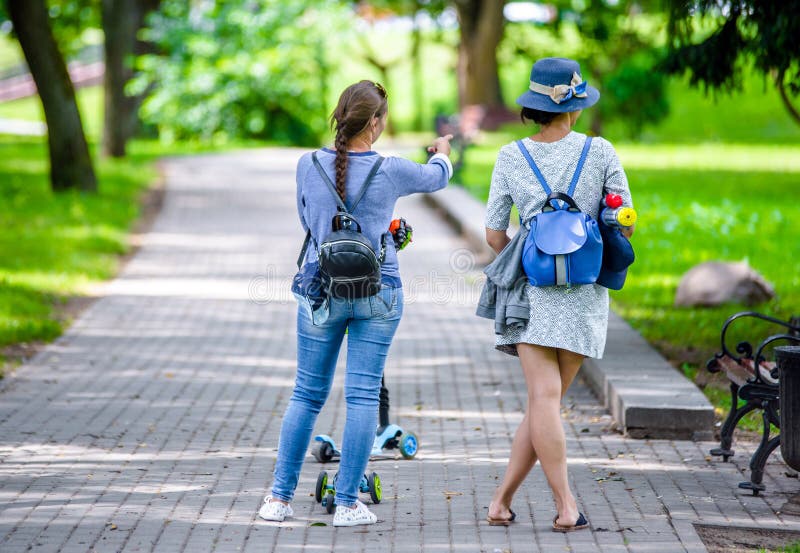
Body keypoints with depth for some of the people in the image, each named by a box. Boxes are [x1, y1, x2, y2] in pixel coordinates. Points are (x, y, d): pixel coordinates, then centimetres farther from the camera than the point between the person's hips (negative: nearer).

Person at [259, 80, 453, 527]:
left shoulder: (309, 165, -4)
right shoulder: (391, 171, -7)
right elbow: (437, 177, 15)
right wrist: (443, 153, 37)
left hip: (322, 289, 2)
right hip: (378, 292, -2)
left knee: (307, 394, 10)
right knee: (364, 396, 2)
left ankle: (280, 498, 10)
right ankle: (348, 503, 2)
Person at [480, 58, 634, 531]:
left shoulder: (511, 157, 1)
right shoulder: (600, 152, -2)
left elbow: (494, 235, 3)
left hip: (533, 289, 0)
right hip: (585, 293, 0)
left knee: (544, 398, -5)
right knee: (547, 401, 5)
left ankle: (567, 507, -13)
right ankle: (503, 499, 3)